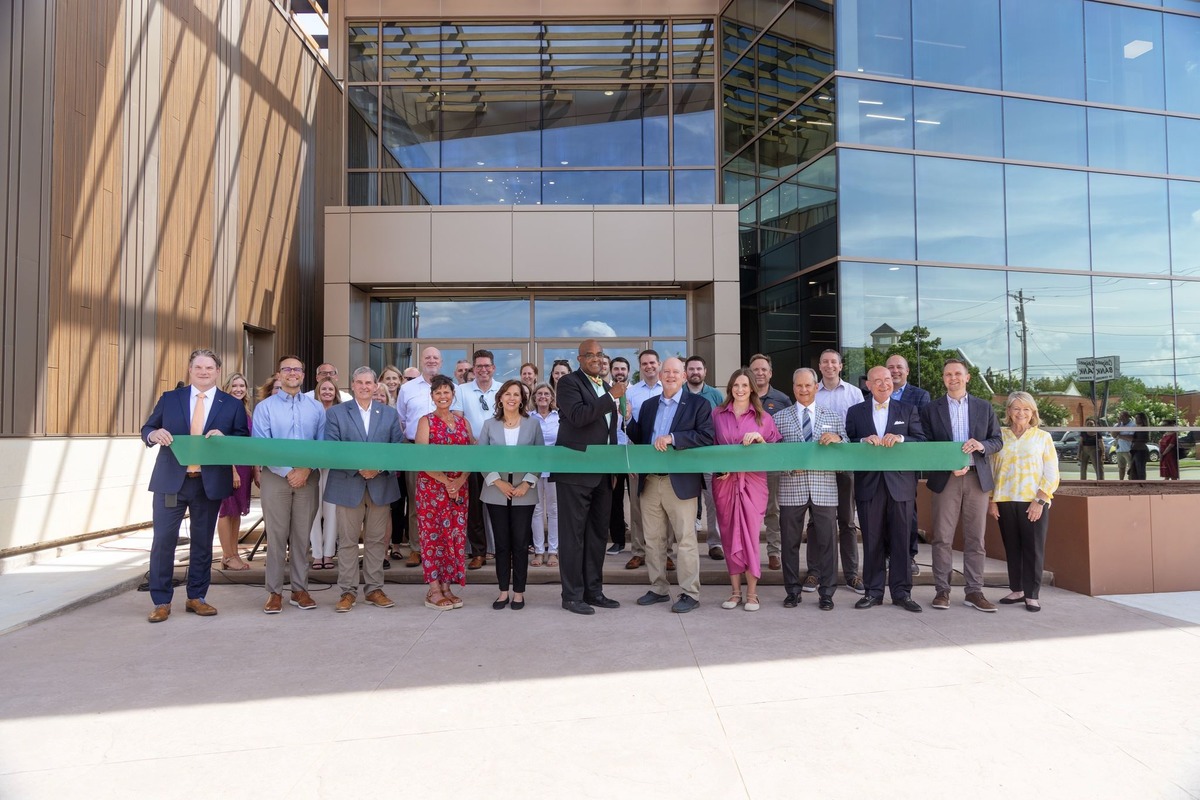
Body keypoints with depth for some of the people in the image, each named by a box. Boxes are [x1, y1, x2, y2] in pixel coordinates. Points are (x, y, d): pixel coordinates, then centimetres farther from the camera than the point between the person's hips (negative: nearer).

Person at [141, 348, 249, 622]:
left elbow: (244, 440, 1)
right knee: (163, 540, -1)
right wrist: (155, 434, -14)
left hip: (210, 483, 0)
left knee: (203, 543, 9)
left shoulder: (232, 405, 5)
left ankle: (197, 598, 22)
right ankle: (161, 602, 11)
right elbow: (146, 429, 9)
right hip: (170, 481, 0)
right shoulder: (169, 398, 8)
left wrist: (225, 438, -19)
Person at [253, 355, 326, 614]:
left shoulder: (316, 408, 9)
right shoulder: (265, 407, 2)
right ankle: (274, 592, 9)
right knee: (276, 536, 1)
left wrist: (306, 470, -12)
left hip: (308, 478, 2)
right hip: (275, 477, -2)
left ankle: (300, 589, 16)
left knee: (302, 536, 7)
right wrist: (288, 472, -13)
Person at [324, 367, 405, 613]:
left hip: (381, 485, 2)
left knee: (377, 540, 8)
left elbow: (398, 448, 4)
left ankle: (374, 589, 17)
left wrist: (380, 468, -12)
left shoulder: (390, 413, 10)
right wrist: (358, 467, -15)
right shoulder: (335, 413, 4)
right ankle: (348, 591, 12)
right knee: (347, 541, 3)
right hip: (348, 485, -2)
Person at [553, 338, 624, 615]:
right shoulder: (569, 382, -5)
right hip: (576, 472, -7)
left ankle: (593, 590, 22)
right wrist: (611, 397, -19)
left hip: (602, 473, 7)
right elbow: (578, 416, -22)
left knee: (596, 534, 12)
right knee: (573, 535, -1)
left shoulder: (606, 387, 17)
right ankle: (572, 595, 7)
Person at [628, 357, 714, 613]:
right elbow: (638, 438, 14)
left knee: (685, 539, -1)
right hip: (649, 481, 5)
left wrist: (672, 438, -20)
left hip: (680, 482, -5)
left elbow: (706, 437, -13)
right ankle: (658, 588, 24)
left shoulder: (698, 404, 0)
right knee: (653, 539, 12)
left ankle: (689, 593, 9)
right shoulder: (648, 405, 15)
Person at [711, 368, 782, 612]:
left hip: (752, 481, -1)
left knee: (750, 533, -4)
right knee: (729, 534, 5)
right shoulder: (717, 414, 7)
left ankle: (752, 593, 8)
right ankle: (735, 591, 16)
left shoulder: (763, 417, 6)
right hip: (724, 480, 1)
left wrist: (760, 439, -12)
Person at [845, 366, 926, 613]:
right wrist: (864, 440, -15)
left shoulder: (908, 410, 10)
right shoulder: (855, 412, 9)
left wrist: (900, 439, -16)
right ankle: (873, 591, 15)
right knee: (871, 540, 6)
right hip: (869, 484, 0)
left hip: (900, 484, 0)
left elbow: (922, 441, 1)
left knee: (900, 540, 4)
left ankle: (901, 592, 14)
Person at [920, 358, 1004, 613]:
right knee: (942, 538, -2)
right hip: (945, 478, -2)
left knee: (975, 539, 4)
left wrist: (981, 445, -11)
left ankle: (974, 592, 12)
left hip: (977, 477, 2)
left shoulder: (984, 407, 12)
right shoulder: (930, 409, 6)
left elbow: (997, 440, 11)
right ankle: (941, 591, 6)